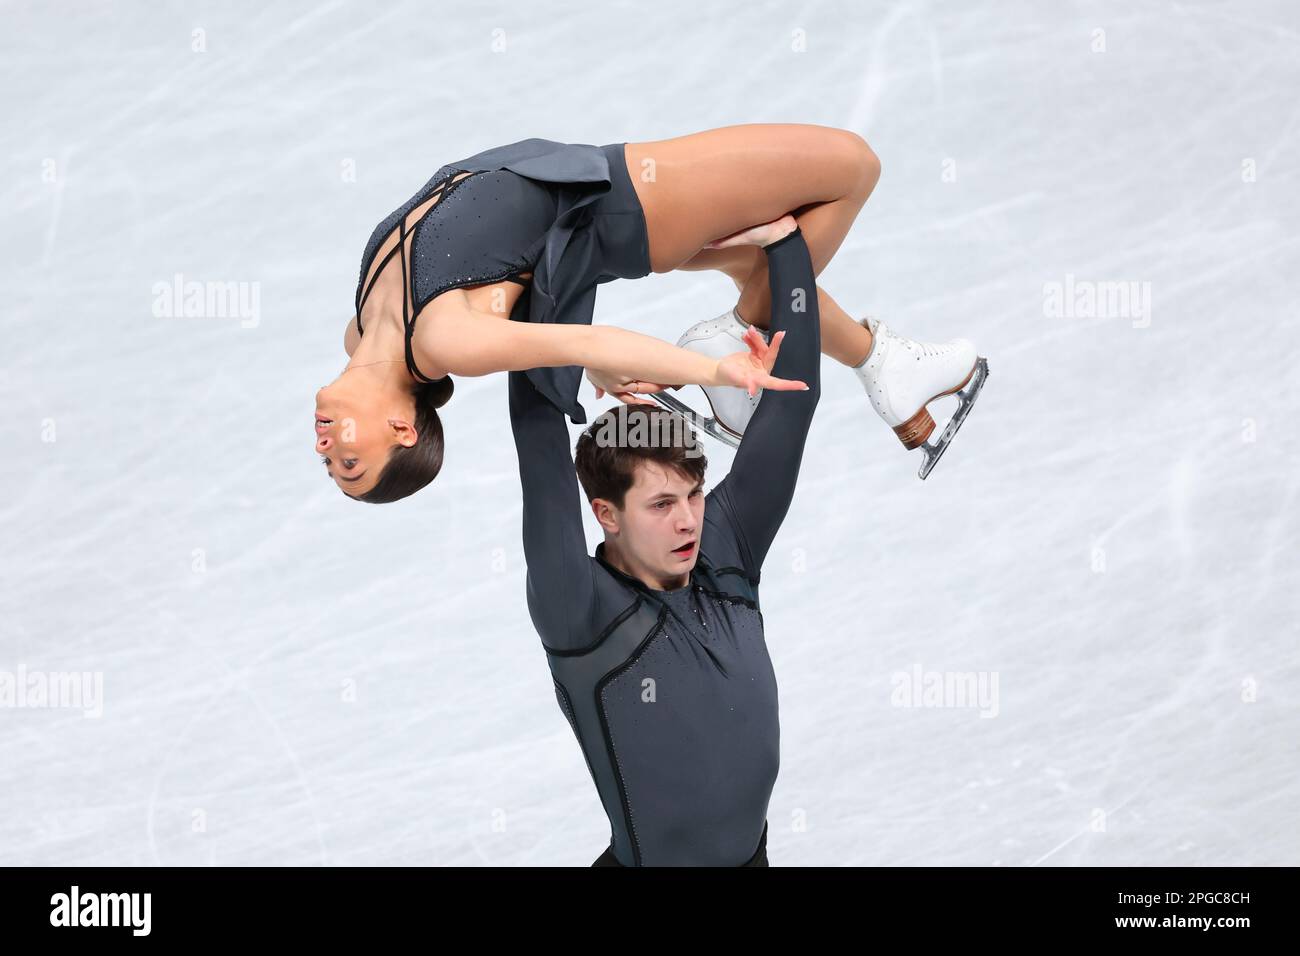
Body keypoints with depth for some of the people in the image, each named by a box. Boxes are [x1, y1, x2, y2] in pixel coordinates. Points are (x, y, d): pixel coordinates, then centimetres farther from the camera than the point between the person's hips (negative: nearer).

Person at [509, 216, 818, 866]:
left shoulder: (725, 554, -6)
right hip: (650, 857, -6)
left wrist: (783, 240, -10)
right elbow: (543, 449, -27)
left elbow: (793, 402, -6)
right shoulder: (582, 617, -19)